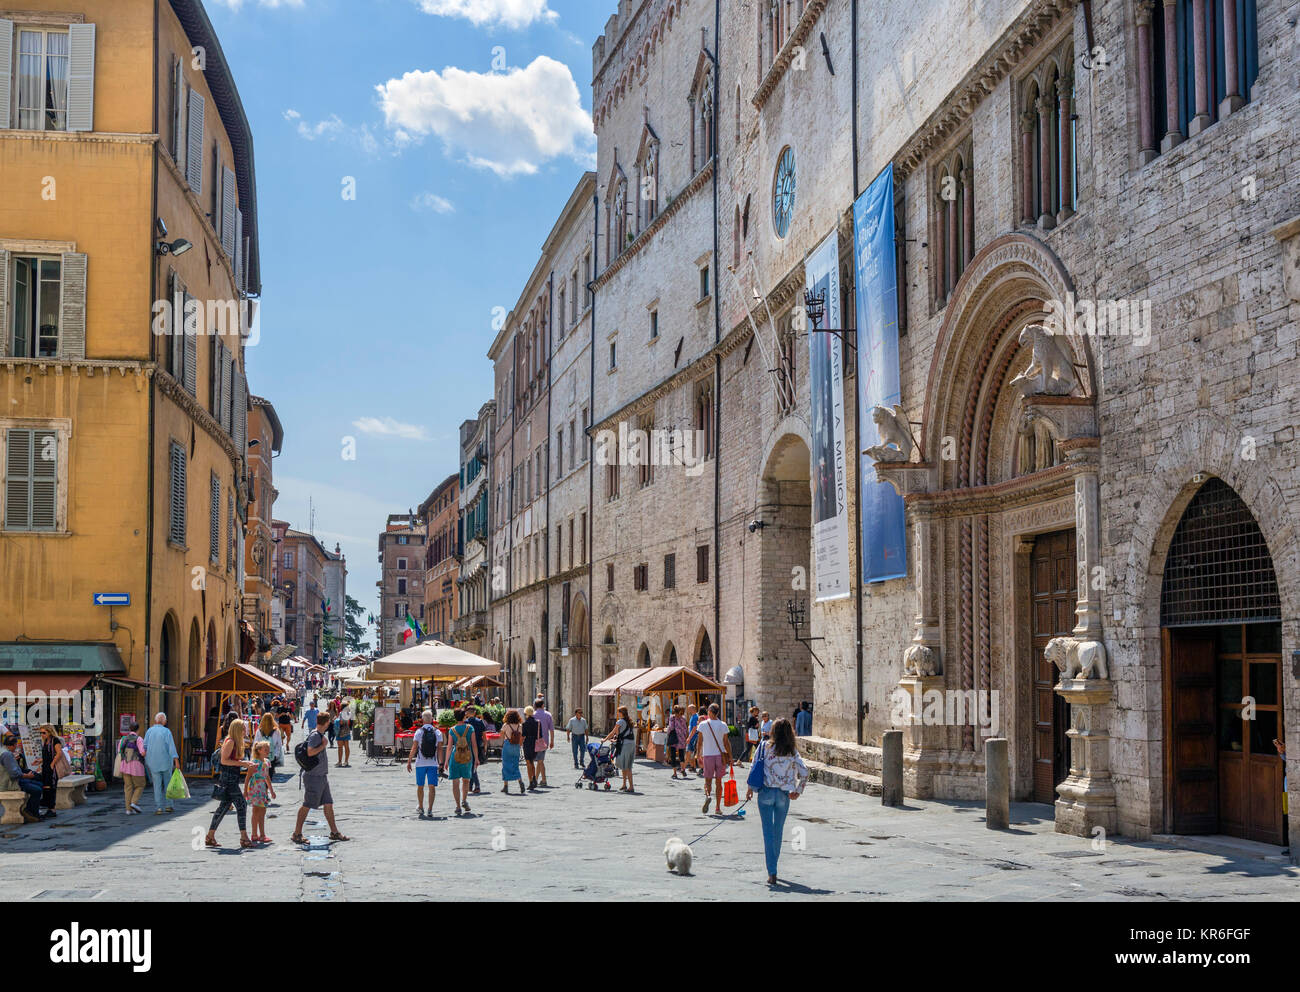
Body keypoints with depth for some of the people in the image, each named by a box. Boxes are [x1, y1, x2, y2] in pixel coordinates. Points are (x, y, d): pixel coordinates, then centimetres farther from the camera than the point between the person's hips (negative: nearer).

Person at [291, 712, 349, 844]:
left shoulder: (321, 735, 13)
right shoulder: (314, 735, -16)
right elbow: (310, 752, -28)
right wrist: (324, 745, -19)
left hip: (322, 776, 9)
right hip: (313, 776, -9)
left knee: (328, 804, 11)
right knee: (307, 805, -3)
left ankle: (334, 832, 16)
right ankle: (297, 834, 4)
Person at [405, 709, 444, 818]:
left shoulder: (419, 732, -3)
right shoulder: (437, 732, 1)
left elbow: (414, 748, -6)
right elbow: (439, 749, -2)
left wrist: (409, 761, -2)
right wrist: (440, 762, 2)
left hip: (420, 763, 0)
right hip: (433, 763, 0)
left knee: (420, 786, 14)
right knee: (432, 787, 0)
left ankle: (421, 808, 23)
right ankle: (430, 810, -7)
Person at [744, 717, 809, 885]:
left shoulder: (765, 747, -4)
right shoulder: (792, 752, -1)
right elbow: (804, 772, -6)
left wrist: (750, 788, 6)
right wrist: (798, 790, 6)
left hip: (766, 793, -2)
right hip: (784, 795, 2)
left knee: (768, 832, 0)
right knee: (778, 831, 18)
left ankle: (772, 872, -8)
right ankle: (772, 866, 32)